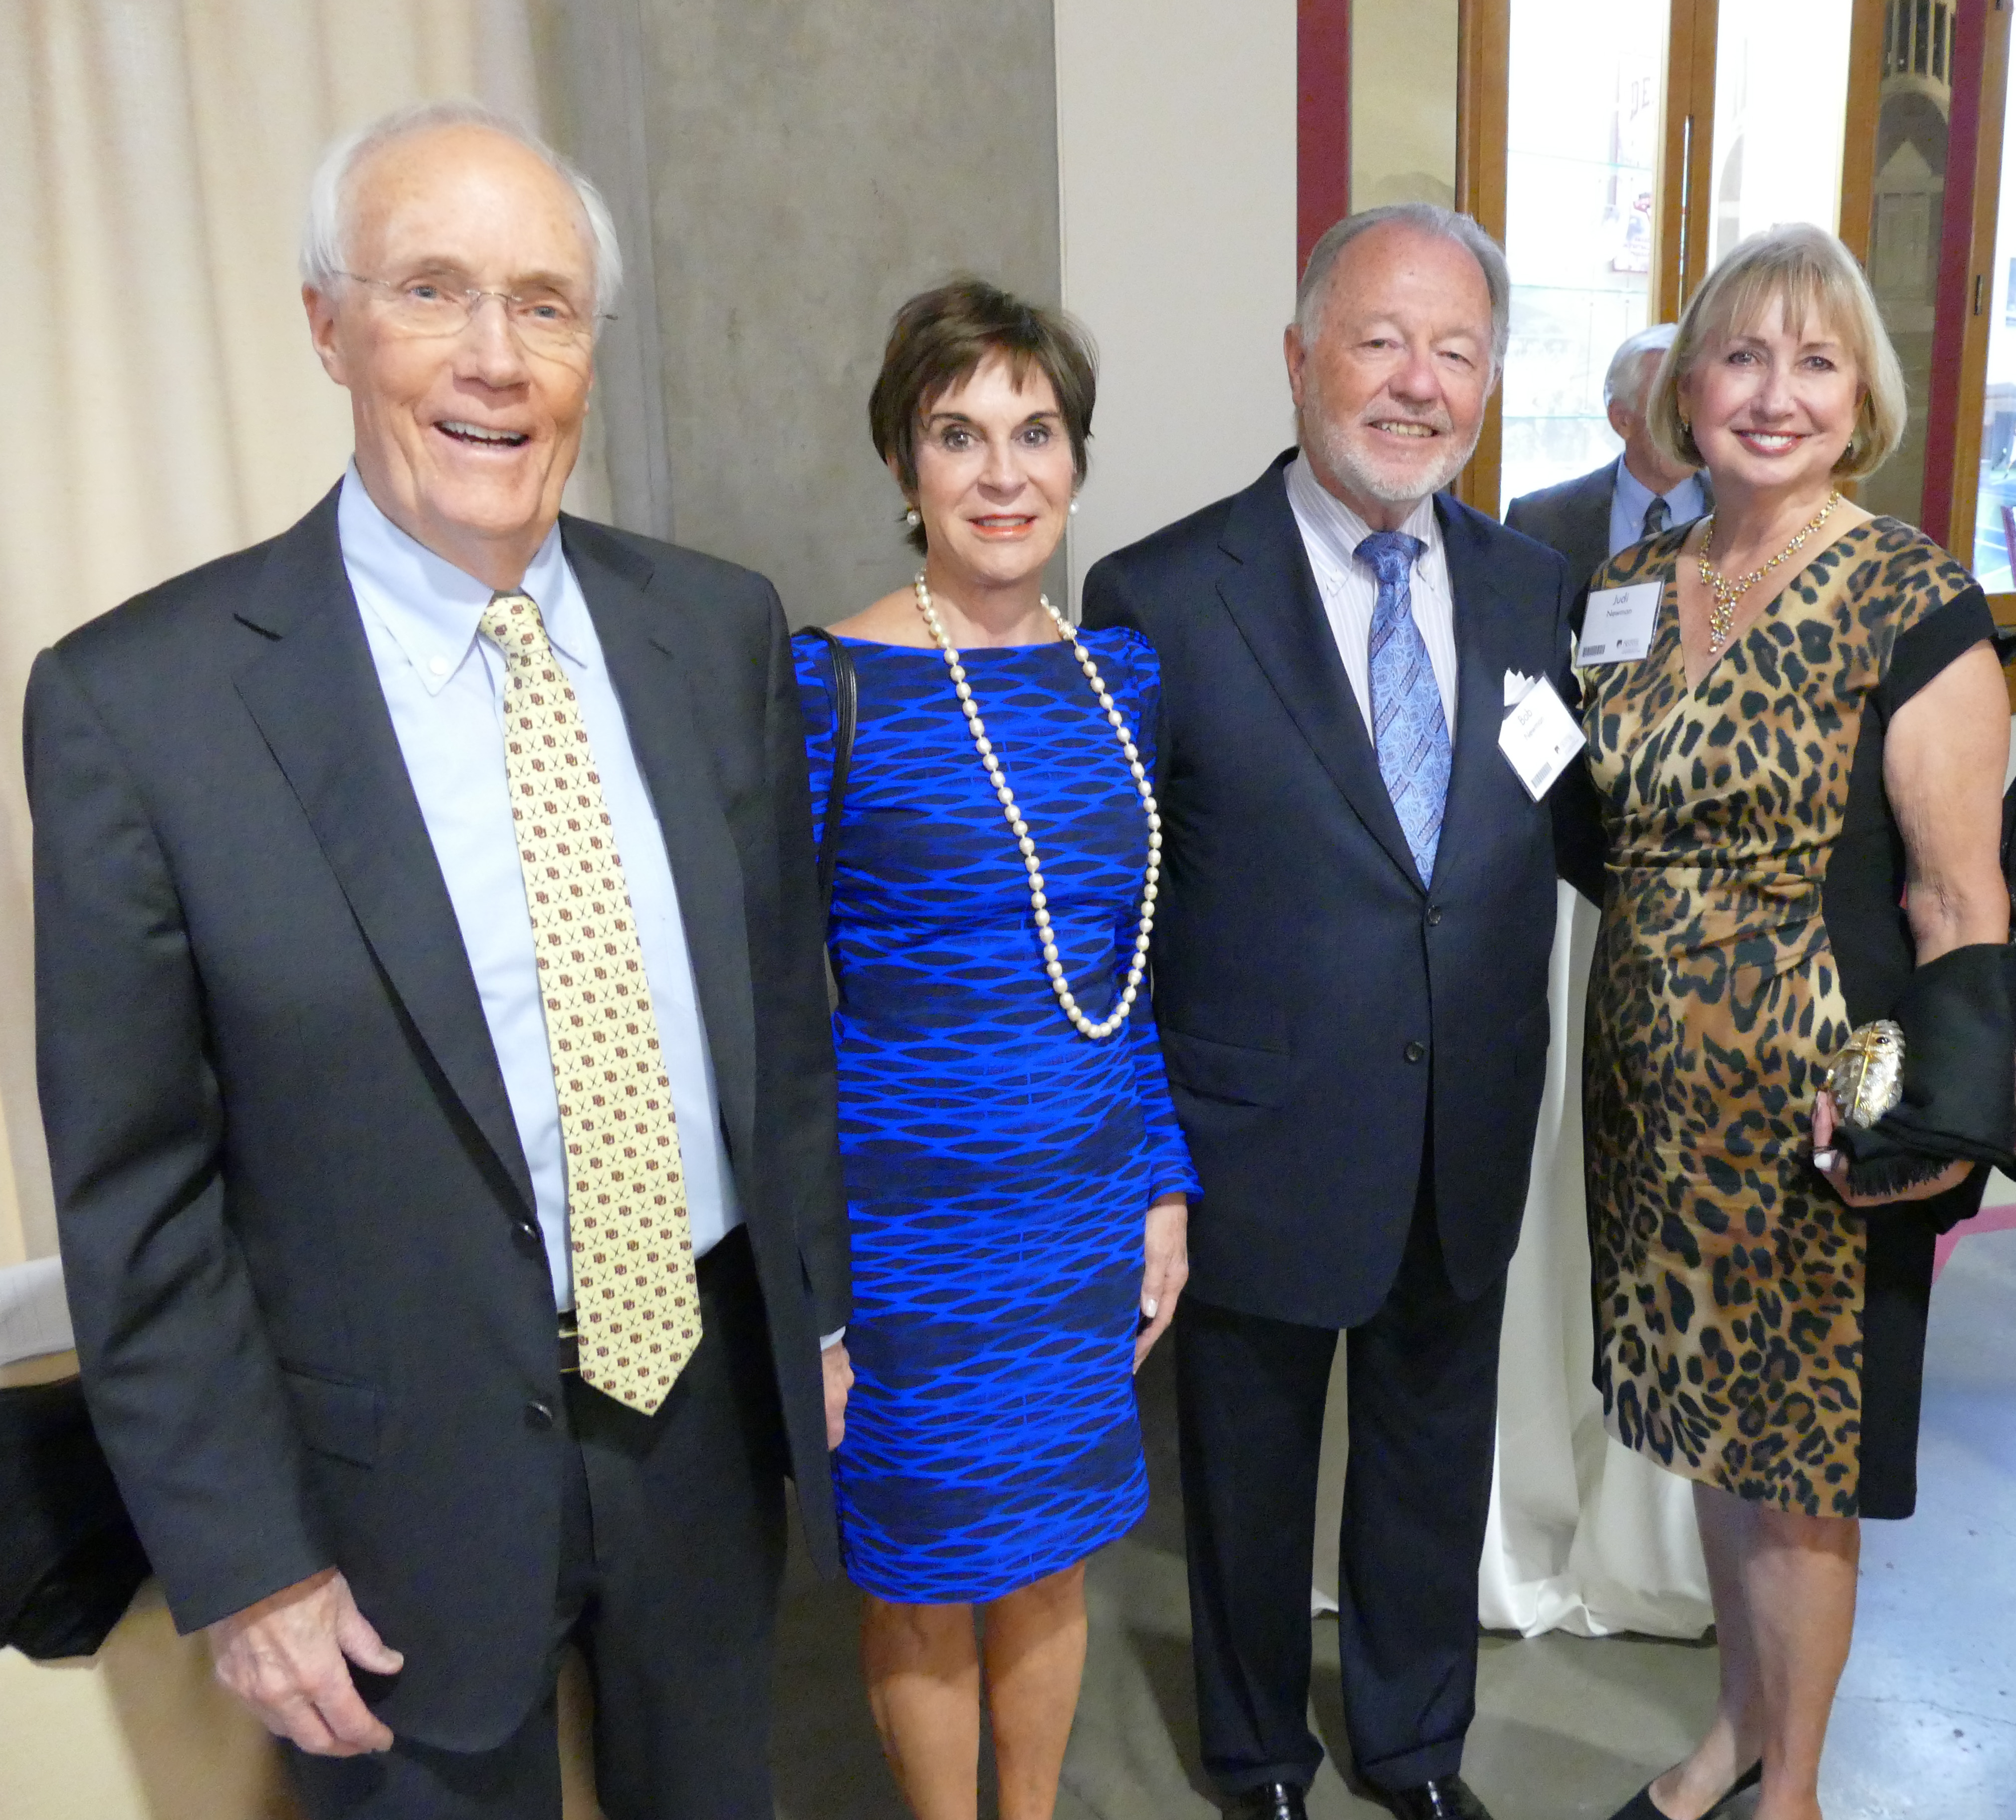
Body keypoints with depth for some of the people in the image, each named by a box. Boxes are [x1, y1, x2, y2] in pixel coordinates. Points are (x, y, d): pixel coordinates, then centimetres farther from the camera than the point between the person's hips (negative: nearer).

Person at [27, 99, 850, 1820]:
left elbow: (784, 1001, 4)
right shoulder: (137, 700, -15)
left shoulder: (719, 629, -4)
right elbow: (135, 1193, -10)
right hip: (411, 1470, -3)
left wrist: (823, 1310, 8)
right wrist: (245, 1565, -7)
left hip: (713, 1399, 4)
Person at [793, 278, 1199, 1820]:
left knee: (1053, 1559, 22)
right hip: (905, 1229, -4)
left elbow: (1140, 966, 9)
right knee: (925, 1586, 16)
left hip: (1090, 1220, 5)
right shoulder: (828, 687, -13)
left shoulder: (1122, 672, 2)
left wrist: (1166, 1191, 8)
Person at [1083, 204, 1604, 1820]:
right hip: (1263, 1154, -4)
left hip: (1469, 1155, 4)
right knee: (1252, 1482, 19)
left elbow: (1579, 838, 9)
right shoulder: (1161, 598, -13)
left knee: (1436, 1469, 24)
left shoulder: (1531, 589, 1)